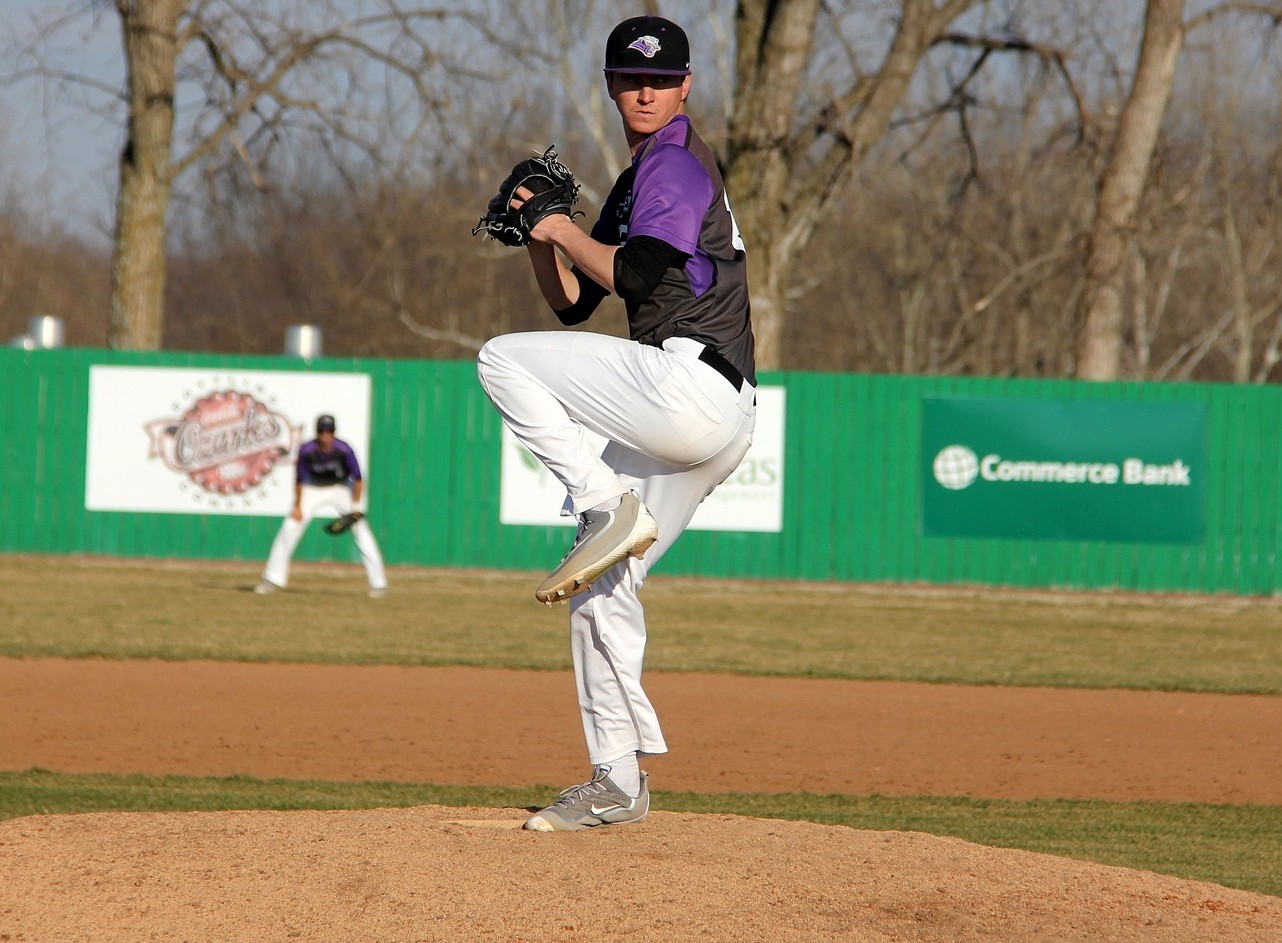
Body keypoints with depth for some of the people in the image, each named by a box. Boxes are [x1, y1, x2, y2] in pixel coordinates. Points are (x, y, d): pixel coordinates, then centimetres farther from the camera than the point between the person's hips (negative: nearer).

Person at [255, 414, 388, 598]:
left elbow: (357, 478, -17)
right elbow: (299, 479, -11)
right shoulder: (307, 451, -24)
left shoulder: (344, 450, -27)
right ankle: (272, 580, 3)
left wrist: (355, 506, -21)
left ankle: (378, 583, -4)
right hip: (314, 490, 1)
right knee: (289, 529, -7)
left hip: (341, 490, -1)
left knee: (361, 532, -10)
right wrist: (297, 507, -11)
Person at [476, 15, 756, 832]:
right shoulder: (638, 181, 26)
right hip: (710, 423, 10)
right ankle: (619, 783, 14)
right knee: (603, 589, 11)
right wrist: (539, 235, 10)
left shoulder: (675, 163, -4)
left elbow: (640, 276, -18)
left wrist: (566, 231, -4)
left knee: (505, 359, -9)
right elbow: (573, 303, 26)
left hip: (688, 384, -10)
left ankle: (609, 507, -14)